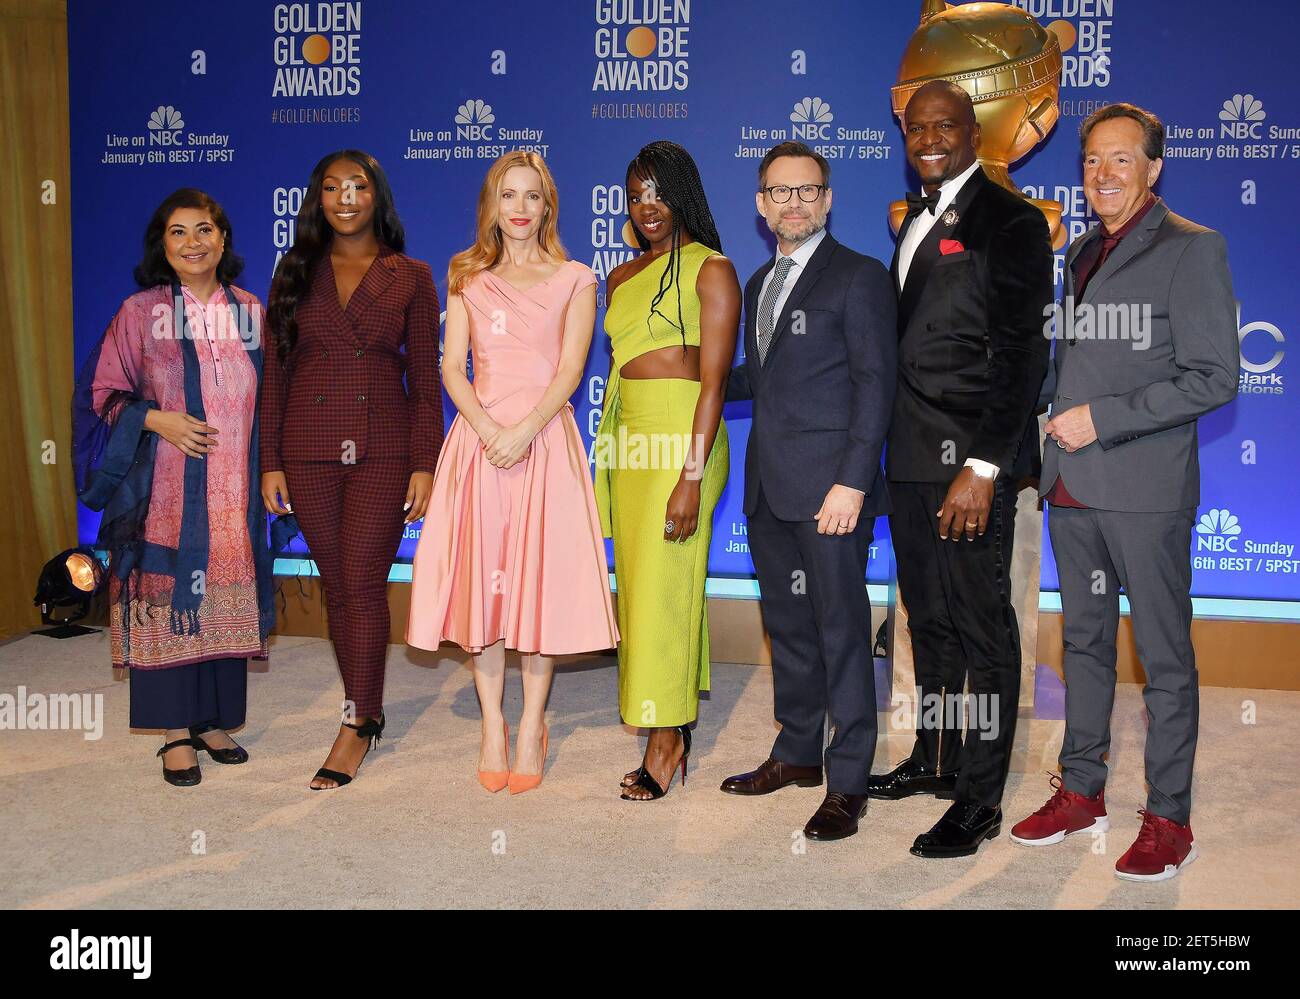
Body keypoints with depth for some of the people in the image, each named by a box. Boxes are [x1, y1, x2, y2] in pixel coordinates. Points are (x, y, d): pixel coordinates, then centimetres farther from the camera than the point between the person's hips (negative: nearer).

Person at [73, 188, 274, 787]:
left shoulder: (249, 312, 9)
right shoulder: (139, 312, 0)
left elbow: (267, 396, 15)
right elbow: (103, 393, 2)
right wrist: (156, 419, -14)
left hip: (231, 490, 3)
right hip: (164, 490, -3)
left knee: (226, 599, 7)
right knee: (167, 598, -2)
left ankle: (214, 721, 20)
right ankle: (176, 733, 9)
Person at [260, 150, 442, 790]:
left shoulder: (410, 276, 4)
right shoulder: (296, 272, 10)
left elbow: (426, 378, 3)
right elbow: (277, 371, 8)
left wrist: (425, 464, -4)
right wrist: (270, 462, 2)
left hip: (383, 450, -2)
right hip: (309, 451, 3)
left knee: (363, 585, -6)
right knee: (337, 585, 7)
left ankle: (356, 725, 4)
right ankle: (366, 710, 21)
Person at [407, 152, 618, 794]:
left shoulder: (574, 280, 8)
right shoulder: (467, 278, 13)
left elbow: (570, 368, -3)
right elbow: (452, 368, 4)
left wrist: (525, 430, -17)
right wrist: (488, 428, -13)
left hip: (546, 439, -2)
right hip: (478, 437, 2)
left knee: (540, 578, -1)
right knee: (482, 577, 1)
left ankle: (532, 727, 9)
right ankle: (492, 725, 11)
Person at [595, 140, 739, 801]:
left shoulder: (710, 269, -4)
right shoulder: (622, 277, 18)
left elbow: (714, 381, -10)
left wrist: (692, 477, -17)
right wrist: (609, 451, 13)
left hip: (682, 436, -7)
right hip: (626, 437, 7)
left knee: (664, 589, -6)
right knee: (636, 585, 6)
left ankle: (664, 744, 5)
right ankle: (673, 739, 15)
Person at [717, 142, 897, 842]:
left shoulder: (858, 277, -5)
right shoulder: (759, 284, 19)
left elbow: (875, 385, -11)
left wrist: (852, 481, -19)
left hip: (828, 484, -7)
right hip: (769, 487, 7)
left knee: (841, 628, -2)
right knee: (786, 622, 15)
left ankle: (847, 781, 8)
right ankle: (797, 752, 29)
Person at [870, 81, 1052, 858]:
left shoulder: (1009, 223, -7)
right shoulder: (913, 219, 17)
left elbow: (1022, 356, -13)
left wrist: (984, 467, -19)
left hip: (972, 455, -8)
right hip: (910, 453, 8)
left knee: (983, 627, 0)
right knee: (929, 618, 16)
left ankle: (980, 800, 9)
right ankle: (935, 761, 31)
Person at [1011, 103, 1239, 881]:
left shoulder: (1192, 249, -5)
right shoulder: (1081, 253, 16)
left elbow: (1215, 377, -12)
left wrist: (1101, 420, -15)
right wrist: (1059, 426, 9)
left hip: (1146, 489, -7)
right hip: (1073, 488, 7)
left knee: (1164, 658, 1)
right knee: (1085, 642, 14)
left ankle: (1169, 819, 11)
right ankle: (1082, 791, 26)